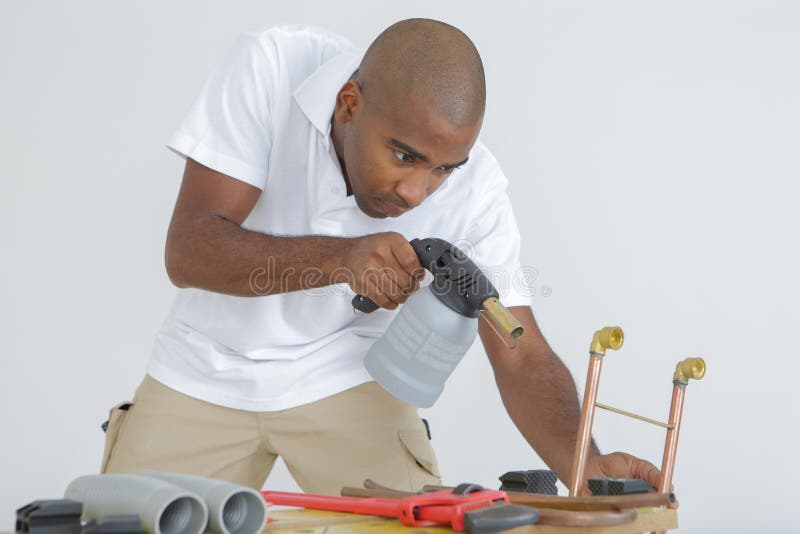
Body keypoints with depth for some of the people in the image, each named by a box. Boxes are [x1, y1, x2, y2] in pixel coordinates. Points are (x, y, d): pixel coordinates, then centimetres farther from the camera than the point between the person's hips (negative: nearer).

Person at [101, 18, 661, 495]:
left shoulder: (474, 186, -22)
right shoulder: (271, 68, -25)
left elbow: (521, 357, -18)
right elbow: (187, 251, -28)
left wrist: (587, 466, -37)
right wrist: (339, 258, -43)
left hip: (343, 374, 0)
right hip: (208, 368, 0)